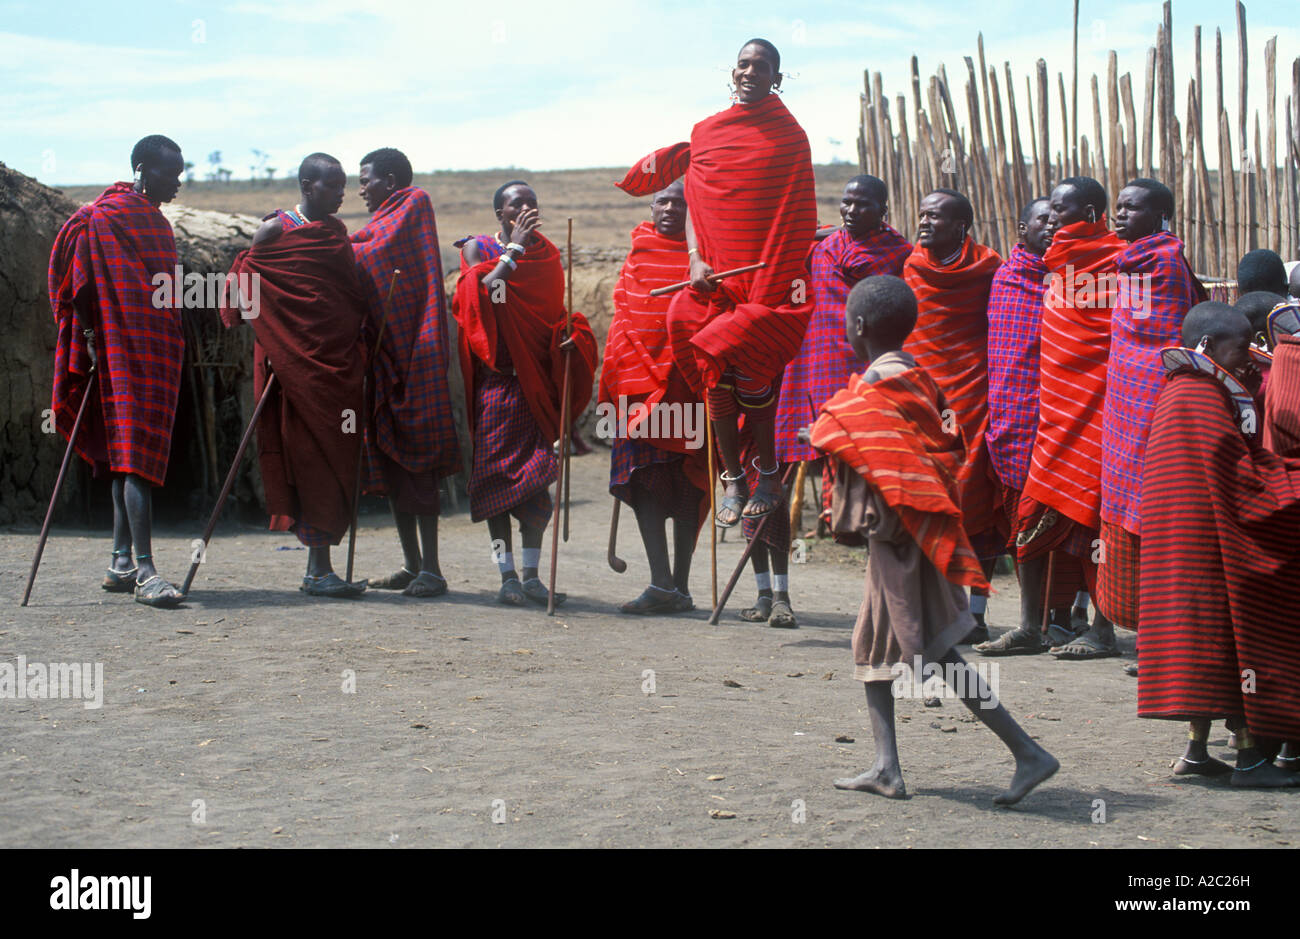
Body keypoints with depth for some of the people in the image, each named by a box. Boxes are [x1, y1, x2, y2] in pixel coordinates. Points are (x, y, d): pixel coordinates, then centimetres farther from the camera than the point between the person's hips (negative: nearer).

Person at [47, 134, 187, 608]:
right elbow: (83, 286, -10)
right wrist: (91, 337, -13)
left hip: (158, 356, 9)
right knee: (136, 453, -15)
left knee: (129, 456, 11)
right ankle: (145, 572, -21)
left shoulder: (157, 221, 18)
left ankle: (121, 563, 17)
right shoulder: (102, 217, -9)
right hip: (123, 352, -9)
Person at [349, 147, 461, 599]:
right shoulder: (382, 225, 22)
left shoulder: (415, 205, -2)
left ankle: (431, 569, -10)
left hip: (410, 353, -9)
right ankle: (412, 565, 13)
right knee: (391, 459, 8)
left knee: (415, 461, -10)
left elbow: (377, 253, -12)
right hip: (384, 355, 9)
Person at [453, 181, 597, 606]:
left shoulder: (547, 253, 14)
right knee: (497, 470, -5)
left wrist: (567, 337, -7)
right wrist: (514, 248, -12)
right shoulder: (477, 249, 6)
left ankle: (532, 575, 3)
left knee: (538, 475, -3)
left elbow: (555, 311, 13)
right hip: (495, 375, -2)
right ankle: (507, 575, -1)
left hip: (538, 375, 2)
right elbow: (482, 293, -13)